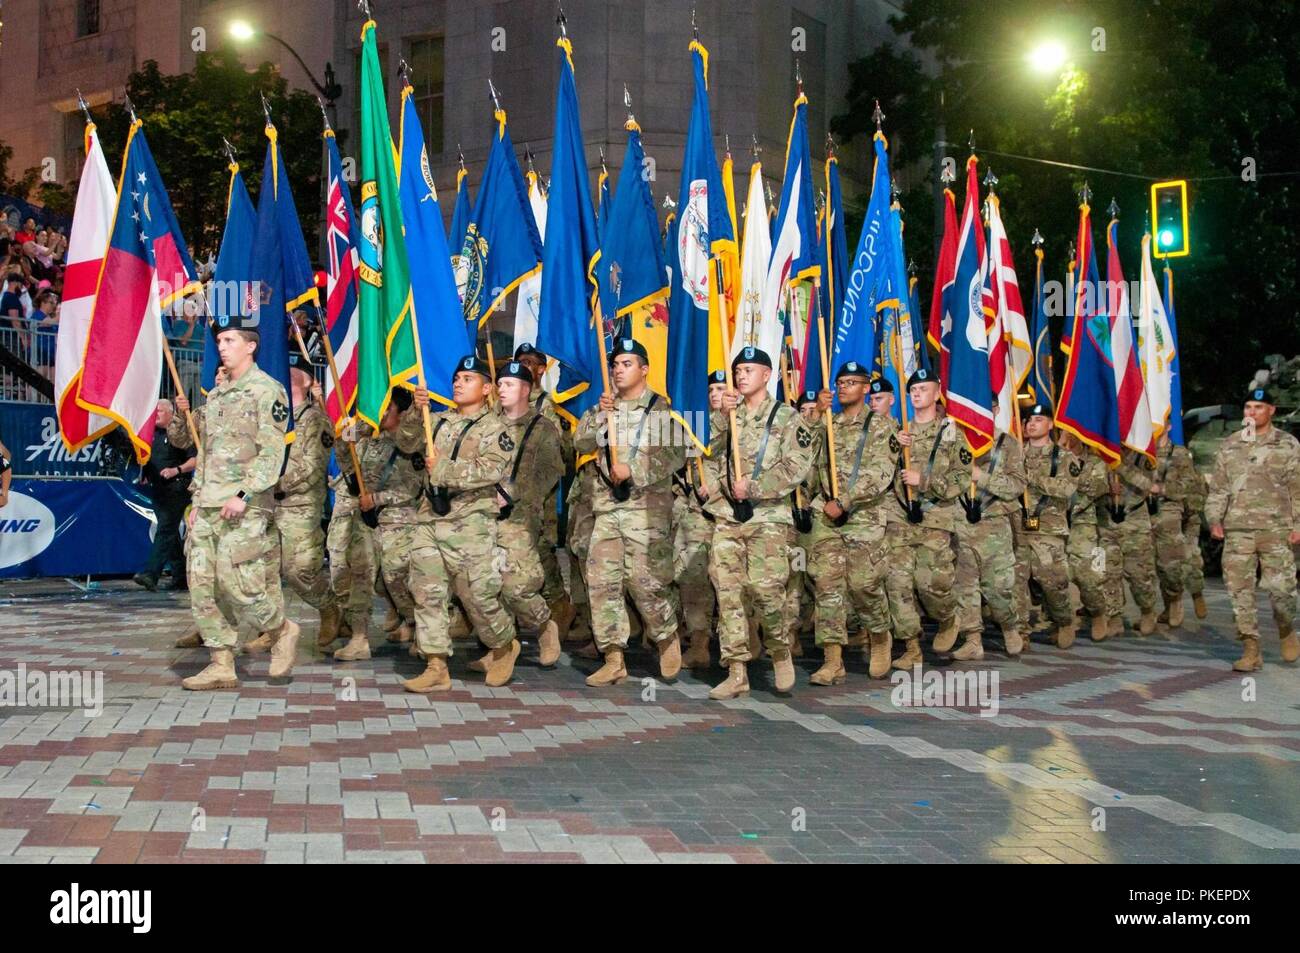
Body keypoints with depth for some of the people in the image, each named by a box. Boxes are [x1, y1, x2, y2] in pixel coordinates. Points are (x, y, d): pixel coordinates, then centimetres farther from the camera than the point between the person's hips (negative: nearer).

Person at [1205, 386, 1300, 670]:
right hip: (1237, 530, 2)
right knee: (1240, 590, -1)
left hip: (1276, 530, -2)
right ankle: (1251, 651, 5)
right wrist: (1214, 519, 1)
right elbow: (1218, 487, 13)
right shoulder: (1230, 445, 11)